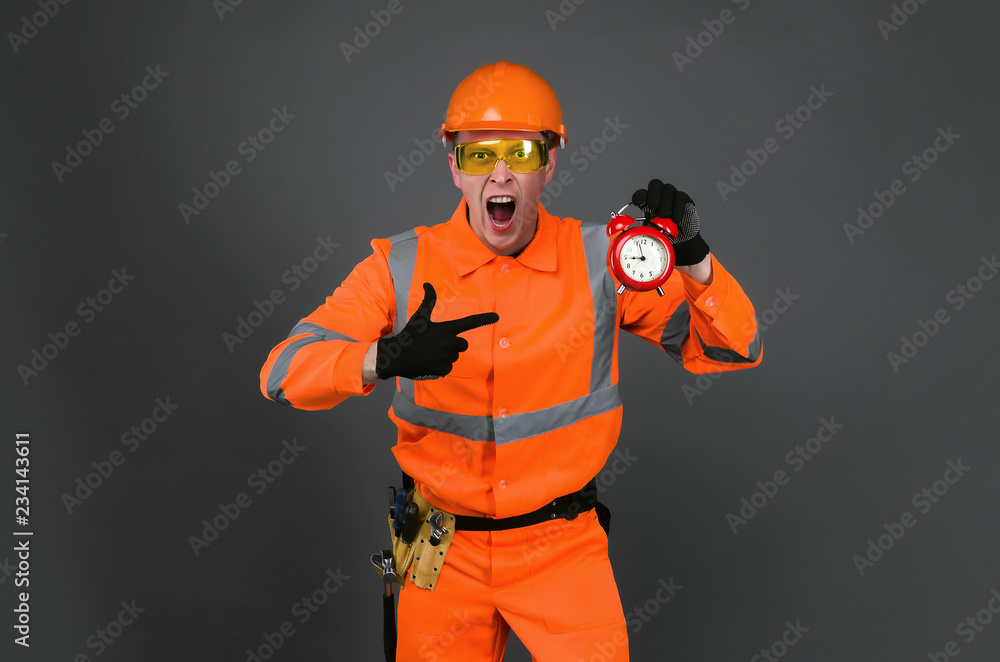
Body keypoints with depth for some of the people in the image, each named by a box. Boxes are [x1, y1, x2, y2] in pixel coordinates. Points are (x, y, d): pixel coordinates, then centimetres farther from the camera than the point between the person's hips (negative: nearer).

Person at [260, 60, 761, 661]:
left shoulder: (600, 261, -7)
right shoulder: (403, 266, -7)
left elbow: (732, 351, -4)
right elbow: (283, 373, -13)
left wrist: (693, 257, -23)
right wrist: (385, 357, -33)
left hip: (563, 548, 0)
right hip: (446, 559, 1)